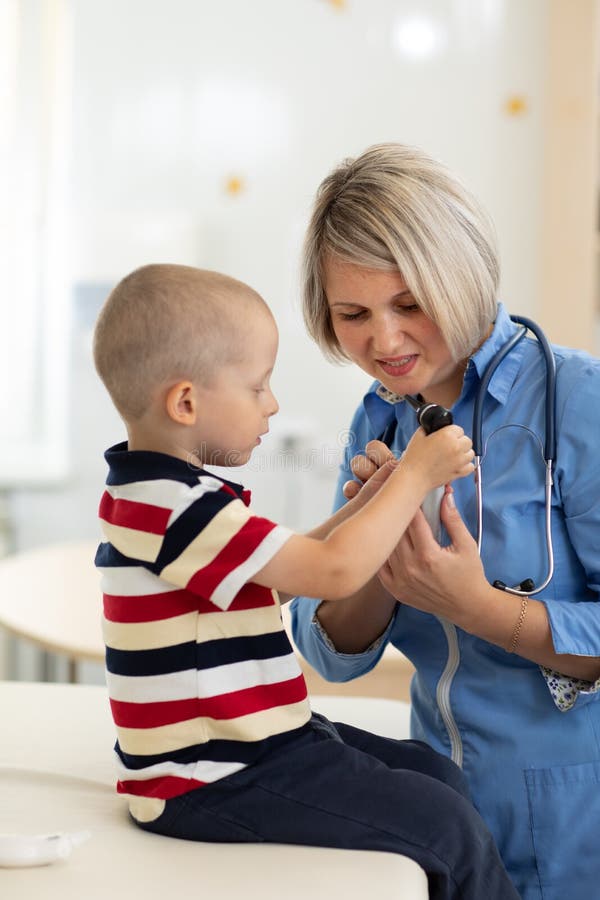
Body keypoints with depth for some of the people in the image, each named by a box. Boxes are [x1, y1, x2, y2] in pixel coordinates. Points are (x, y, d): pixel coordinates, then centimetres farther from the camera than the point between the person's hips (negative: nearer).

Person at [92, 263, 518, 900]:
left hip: (236, 744, 11)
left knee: (438, 774, 13)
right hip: (214, 783, -11)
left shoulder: (153, 497, 11)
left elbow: (292, 568, 15)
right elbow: (335, 571, -25)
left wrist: (380, 493, 8)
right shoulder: (181, 512, -23)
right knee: (449, 826, -11)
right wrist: (415, 477, -12)